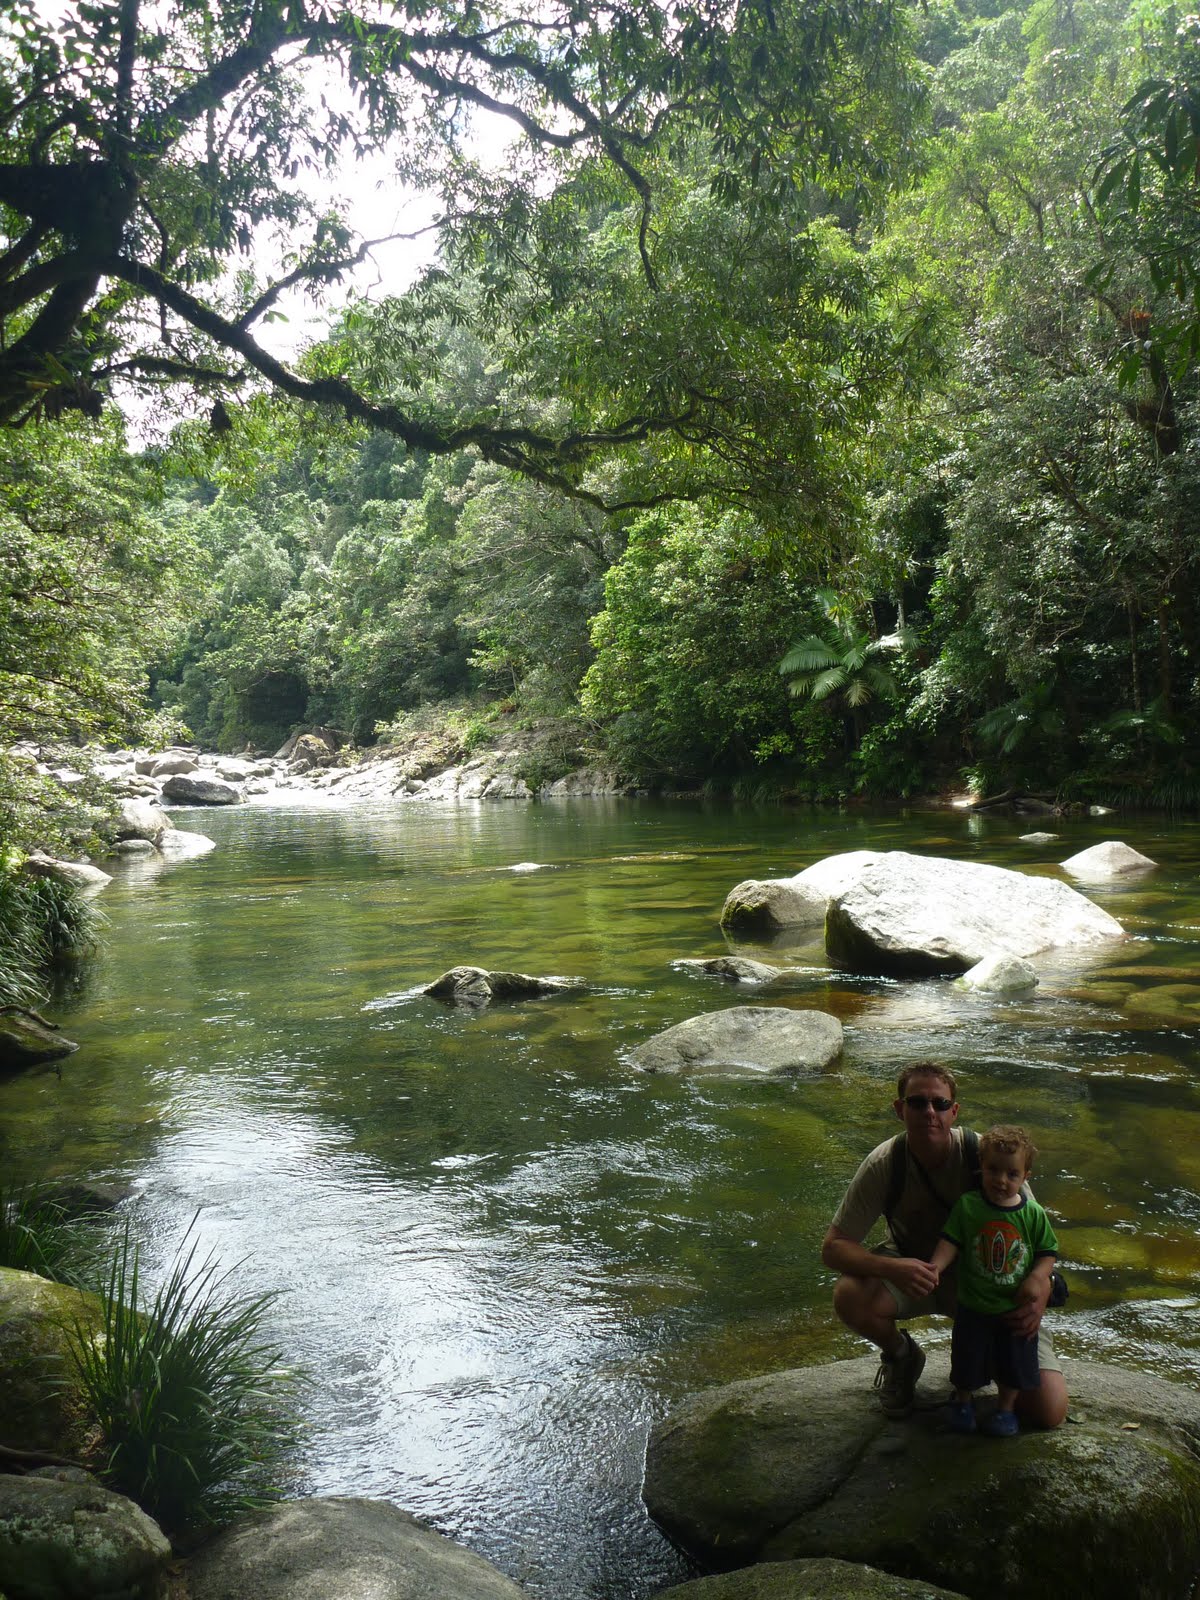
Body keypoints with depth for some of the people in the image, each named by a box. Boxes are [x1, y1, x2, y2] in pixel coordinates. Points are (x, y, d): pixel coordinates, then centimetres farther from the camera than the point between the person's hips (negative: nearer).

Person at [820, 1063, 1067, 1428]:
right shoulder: (883, 1164, -21)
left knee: (1048, 1412, -12)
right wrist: (891, 1268, -39)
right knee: (849, 1296, -32)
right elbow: (833, 1246, -18)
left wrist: (1038, 1282, -37)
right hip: (913, 1268, 0)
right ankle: (901, 1356, 3)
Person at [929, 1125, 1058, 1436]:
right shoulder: (968, 1205, -13)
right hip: (974, 1306, 0)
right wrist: (936, 1264, -27)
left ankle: (1005, 1407, 41)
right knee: (967, 1360, 15)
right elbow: (951, 1241, -11)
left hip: (1016, 1308, 1)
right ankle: (963, 1401, 43)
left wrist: (1036, 1279, -19)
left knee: (1015, 1361, 15)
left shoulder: (1033, 1214, -11)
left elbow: (1047, 1254, -3)